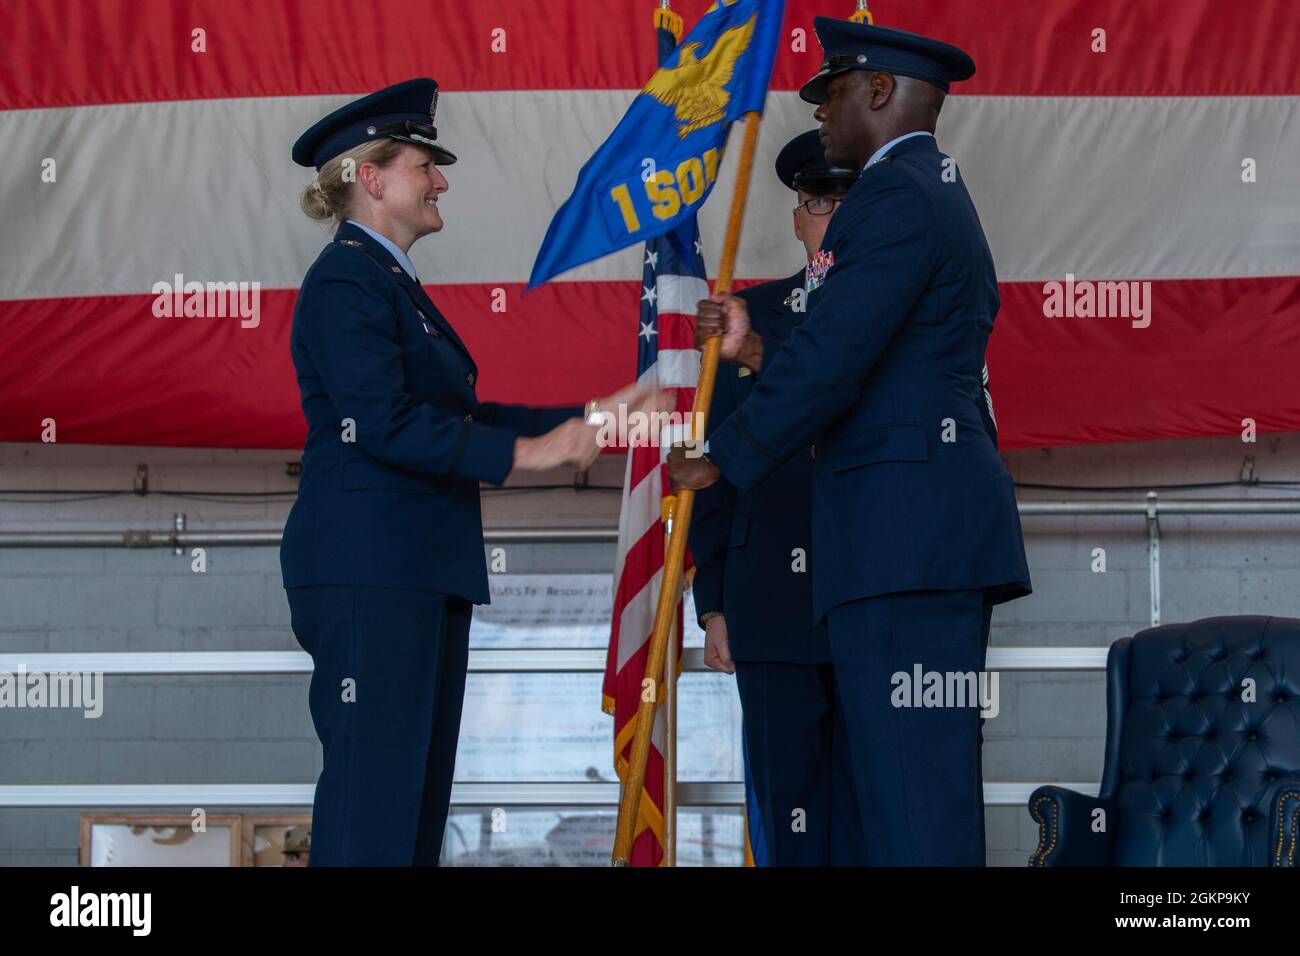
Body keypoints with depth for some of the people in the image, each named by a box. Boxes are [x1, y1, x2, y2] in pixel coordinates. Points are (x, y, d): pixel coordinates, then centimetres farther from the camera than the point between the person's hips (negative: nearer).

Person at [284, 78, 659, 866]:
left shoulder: (393, 283, 20)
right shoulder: (346, 281, -11)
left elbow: (458, 416, 20)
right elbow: (385, 423, -21)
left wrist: (587, 417, 16)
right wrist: (525, 452, -21)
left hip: (422, 569, 10)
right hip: (369, 571, -10)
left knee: (419, 790, 10)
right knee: (373, 788, -11)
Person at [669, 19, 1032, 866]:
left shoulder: (892, 197, -9)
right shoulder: (944, 198, 24)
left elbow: (831, 365, -17)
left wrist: (723, 460, -6)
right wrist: (756, 351, 22)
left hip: (903, 530, -11)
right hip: (946, 531, 11)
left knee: (909, 790, -12)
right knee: (933, 784, 10)